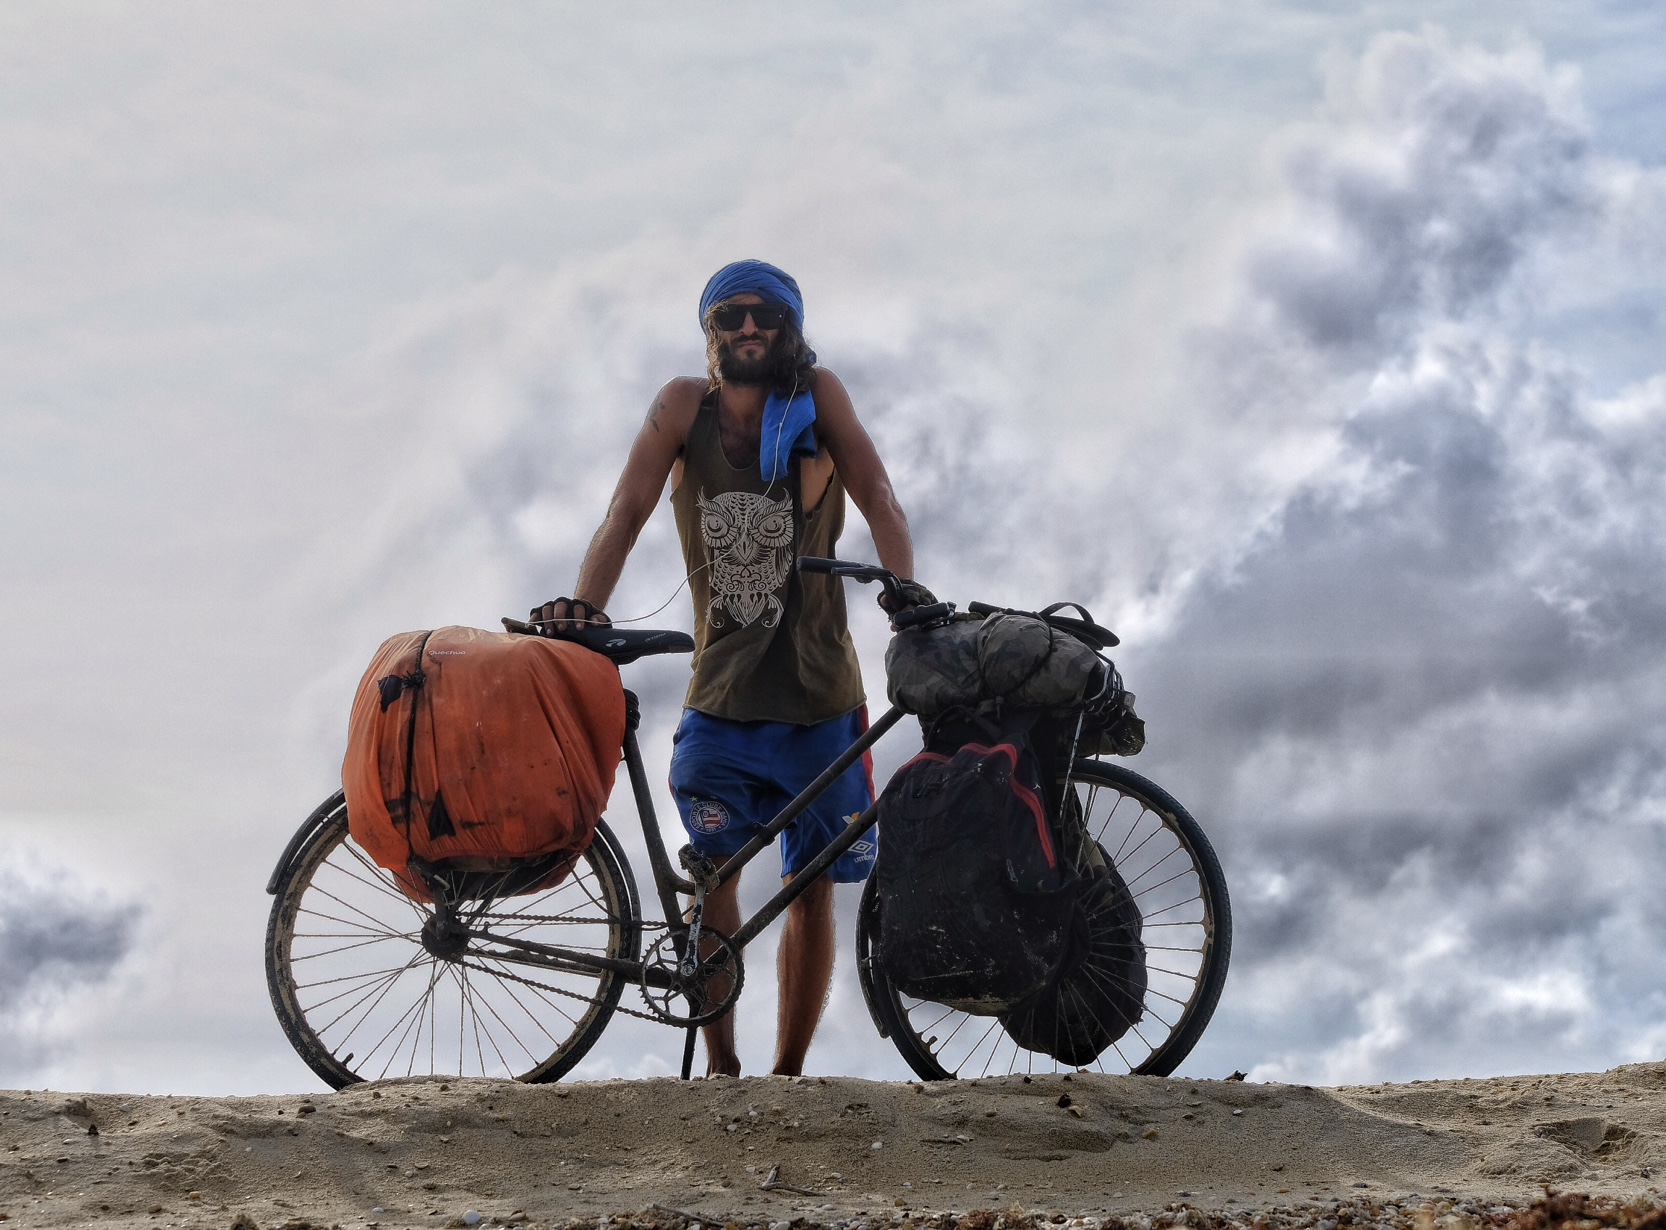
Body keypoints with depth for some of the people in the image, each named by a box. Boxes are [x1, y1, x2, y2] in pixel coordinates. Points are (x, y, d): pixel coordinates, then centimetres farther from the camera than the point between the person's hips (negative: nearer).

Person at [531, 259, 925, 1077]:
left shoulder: (817, 397, -2)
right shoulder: (685, 405, 0)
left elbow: (876, 496, -11)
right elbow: (629, 511, -8)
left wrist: (905, 587, -30)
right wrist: (583, 604, -24)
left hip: (818, 693, 0)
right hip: (722, 692, 0)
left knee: (812, 887, 4)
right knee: (709, 866, -14)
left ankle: (789, 1071, 15)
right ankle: (719, 1064, -5)